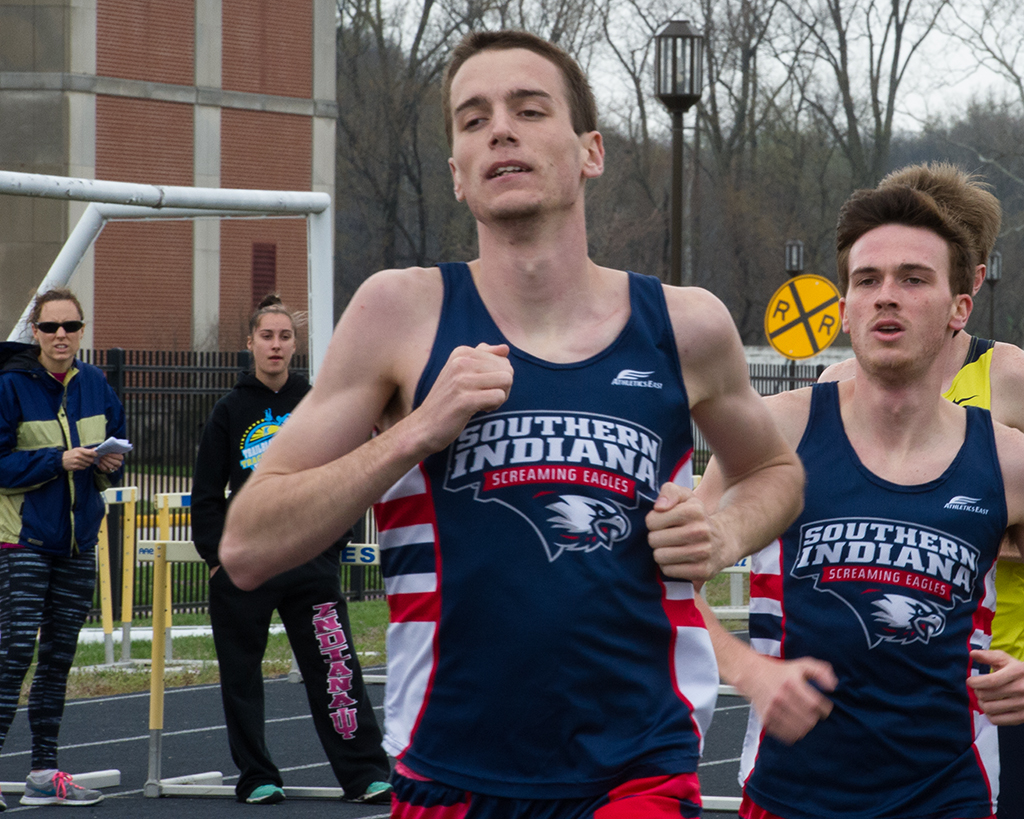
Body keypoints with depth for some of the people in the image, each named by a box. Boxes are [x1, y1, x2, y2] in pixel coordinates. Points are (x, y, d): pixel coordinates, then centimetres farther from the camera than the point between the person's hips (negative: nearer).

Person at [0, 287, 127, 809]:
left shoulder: (95, 385, 7)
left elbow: (115, 448, 17)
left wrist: (110, 463, -5)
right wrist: (57, 460, -20)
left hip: (79, 537, 6)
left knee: (60, 654, 10)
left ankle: (44, 772, 16)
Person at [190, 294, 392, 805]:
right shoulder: (231, 412, 5)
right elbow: (206, 493, 6)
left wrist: (331, 549, 3)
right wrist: (216, 555, -2)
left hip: (311, 565, 0)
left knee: (335, 669, -6)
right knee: (242, 676, 5)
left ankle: (365, 773, -3)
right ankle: (256, 777, 15)